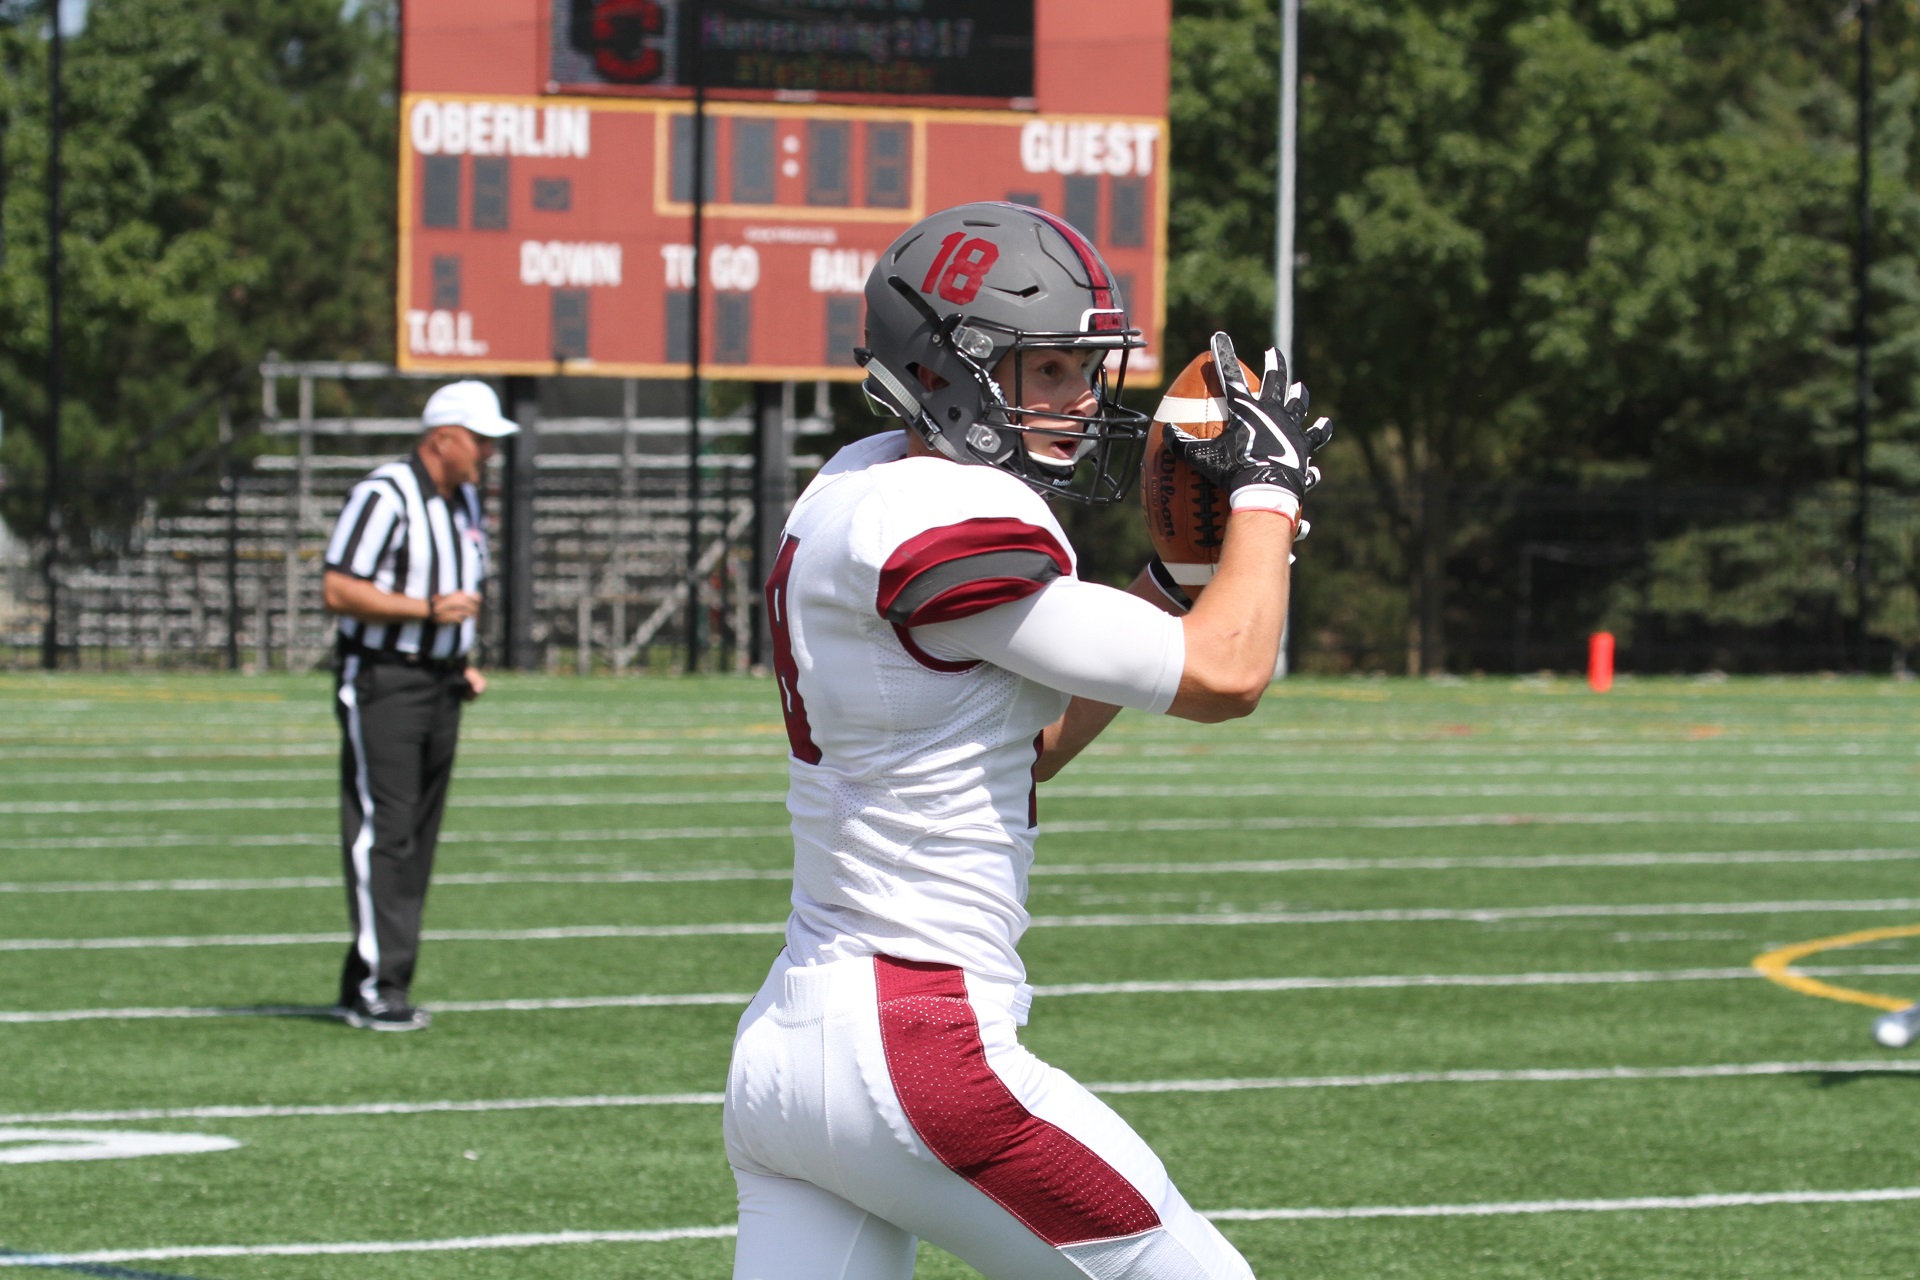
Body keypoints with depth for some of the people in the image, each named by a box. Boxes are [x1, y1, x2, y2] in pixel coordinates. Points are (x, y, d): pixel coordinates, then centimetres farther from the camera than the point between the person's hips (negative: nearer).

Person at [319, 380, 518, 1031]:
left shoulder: (465, 500, 16)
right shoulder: (384, 496, -13)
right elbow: (337, 589, -18)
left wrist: (462, 665, 13)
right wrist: (429, 610, -21)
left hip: (438, 685, 9)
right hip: (380, 681, -9)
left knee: (416, 838, 7)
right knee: (382, 834, -11)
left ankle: (370, 984, 11)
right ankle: (376, 989, -13)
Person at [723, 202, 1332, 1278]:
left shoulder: (862, 485, 13)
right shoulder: (944, 528, -17)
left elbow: (1027, 748, 23)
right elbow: (1224, 677, -11)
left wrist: (1172, 574, 17)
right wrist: (1270, 484, 4)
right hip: (919, 1056, -10)